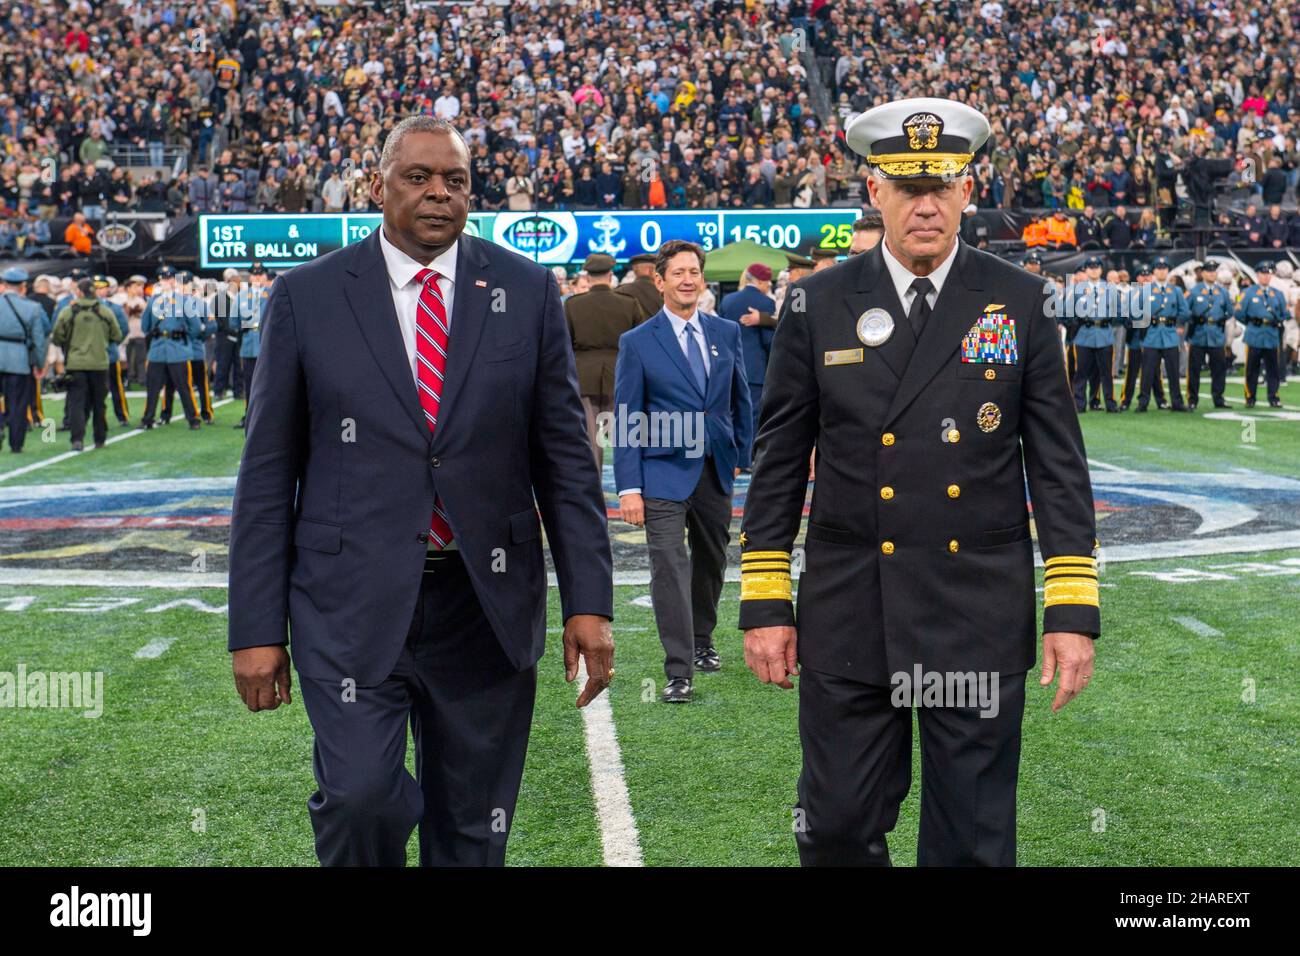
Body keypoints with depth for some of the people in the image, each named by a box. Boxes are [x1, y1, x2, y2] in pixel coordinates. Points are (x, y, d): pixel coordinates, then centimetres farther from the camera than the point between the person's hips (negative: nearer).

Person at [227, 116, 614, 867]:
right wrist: (257, 628, -3)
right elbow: (269, 473, 1)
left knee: (473, 832, 10)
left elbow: (565, 457, 4)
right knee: (361, 795, -17)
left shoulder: (528, 292, 4)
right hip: (353, 603, -1)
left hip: (486, 602, 2)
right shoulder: (307, 296, 1)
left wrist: (590, 600, -2)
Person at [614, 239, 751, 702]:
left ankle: (701, 641, 37)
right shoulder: (637, 342, -4)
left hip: (716, 472, 4)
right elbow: (626, 419, -5)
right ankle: (679, 672, -9)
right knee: (670, 568, -10)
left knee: (711, 562, 16)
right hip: (664, 473, -4)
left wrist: (743, 455, 11)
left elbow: (740, 399, 15)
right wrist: (628, 487, -11)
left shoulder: (727, 333, 7)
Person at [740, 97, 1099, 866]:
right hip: (847, 621, 1)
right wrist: (764, 604, 2)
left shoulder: (1019, 303, 1)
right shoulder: (819, 306, 2)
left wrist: (1073, 612, -4)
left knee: (973, 841, 8)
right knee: (838, 831, 8)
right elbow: (779, 465, 5)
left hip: (980, 621, 0)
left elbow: (1059, 465, 1)